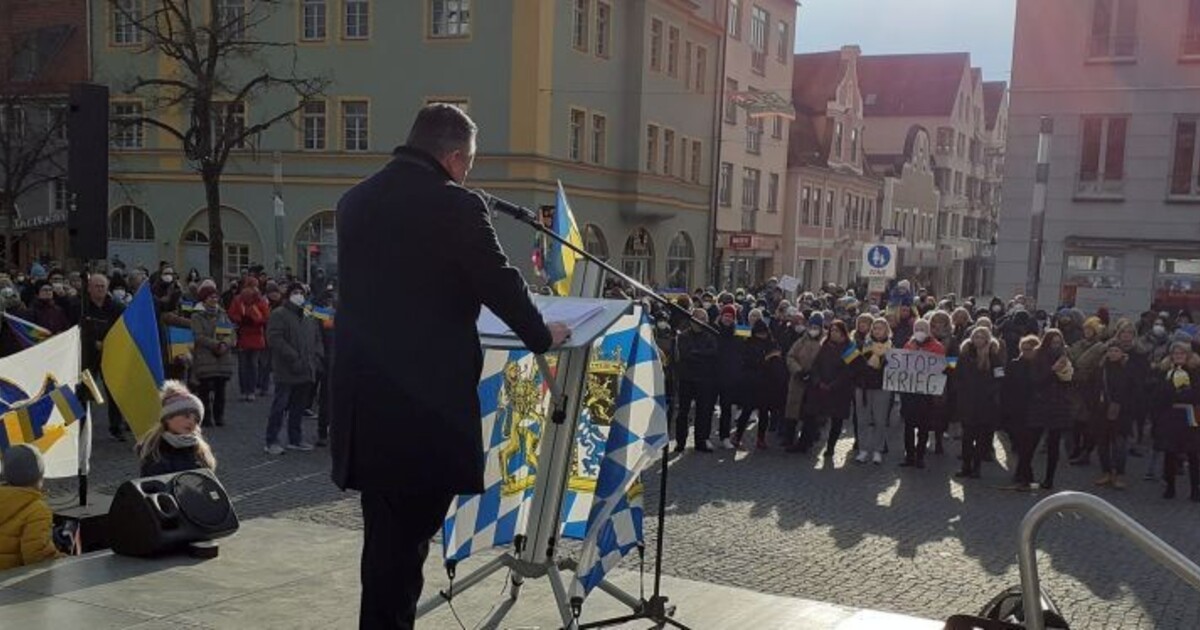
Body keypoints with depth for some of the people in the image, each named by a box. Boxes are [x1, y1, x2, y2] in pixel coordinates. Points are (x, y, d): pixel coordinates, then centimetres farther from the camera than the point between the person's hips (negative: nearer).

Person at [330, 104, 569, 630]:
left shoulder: (354, 201, 10)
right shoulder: (455, 205, -12)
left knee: (384, 532, 18)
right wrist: (541, 336, 10)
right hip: (427, 397, -7)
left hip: (364, 393, 7)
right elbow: (500, 283, -8)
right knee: (408, 534, 3)